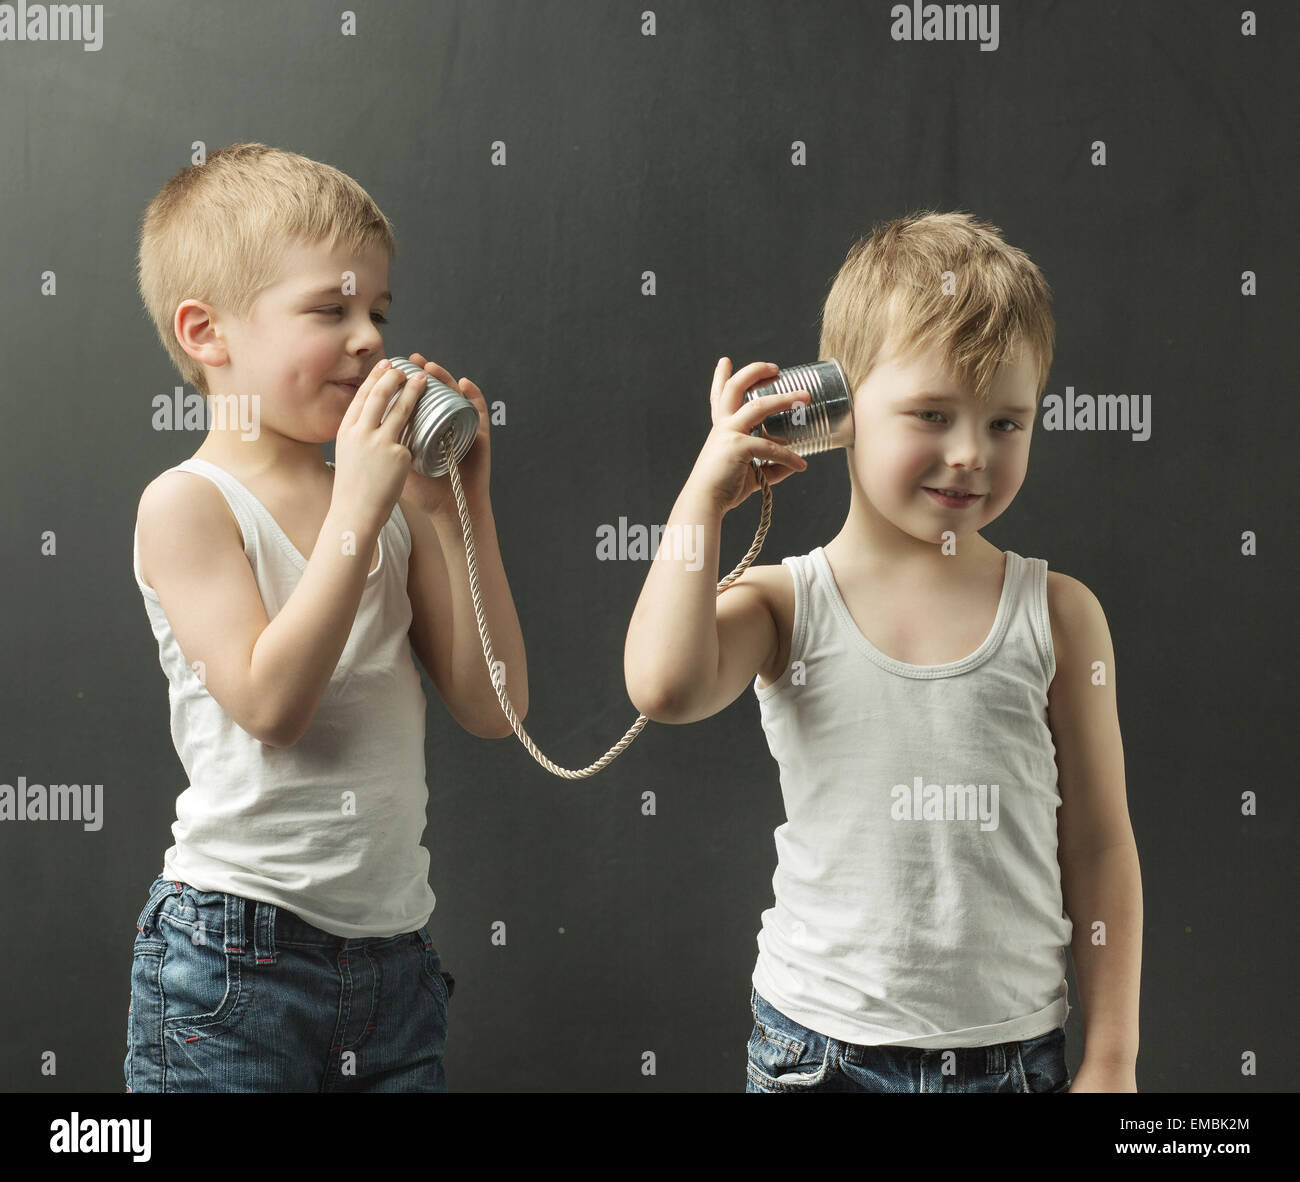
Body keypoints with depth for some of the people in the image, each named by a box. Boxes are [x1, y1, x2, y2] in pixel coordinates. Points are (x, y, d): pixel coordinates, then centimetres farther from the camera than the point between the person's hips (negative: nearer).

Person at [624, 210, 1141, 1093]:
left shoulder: (1059, 616, -3)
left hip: (1014, 1049, 1)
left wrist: (1111, 1060, 2)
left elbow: (1099, 847, 1)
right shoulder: (786, 605, -5)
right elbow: (664, 687, -26)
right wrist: (706, 491, -16)